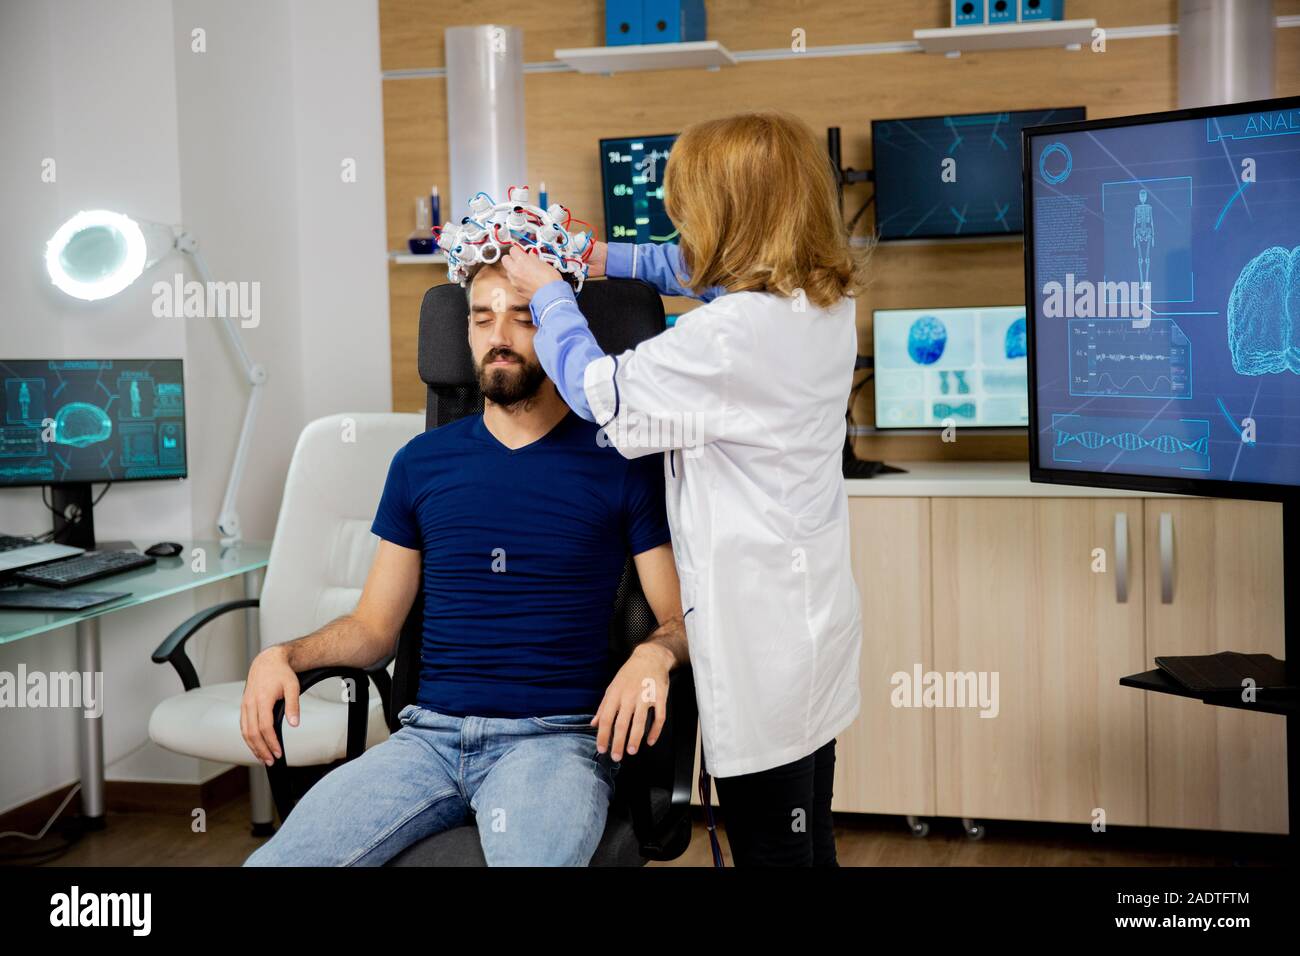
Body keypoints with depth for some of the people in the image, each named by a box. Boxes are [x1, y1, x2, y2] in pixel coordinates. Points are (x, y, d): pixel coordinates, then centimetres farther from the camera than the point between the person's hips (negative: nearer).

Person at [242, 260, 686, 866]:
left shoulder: (617, 463, 4)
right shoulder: (423, 461, 14)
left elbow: (682, 618, 3)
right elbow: (374, 626, 17)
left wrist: (654, 655, -20)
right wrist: (284, 655, -2)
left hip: (556, 736, -3)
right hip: (429, 733, 3)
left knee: (533, 856, -35)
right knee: (271, 860, -18)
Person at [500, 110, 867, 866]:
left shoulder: (729, 335, -26)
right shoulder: (827, 302, 3)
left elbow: (597, 392, -15)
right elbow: (694, 271, 21)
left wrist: (548, 293, -1)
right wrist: (608, 258, 17)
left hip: (757, 627, -9)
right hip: (814, 610, 9)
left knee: (770, 846, 7)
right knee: (810, 839, 22)